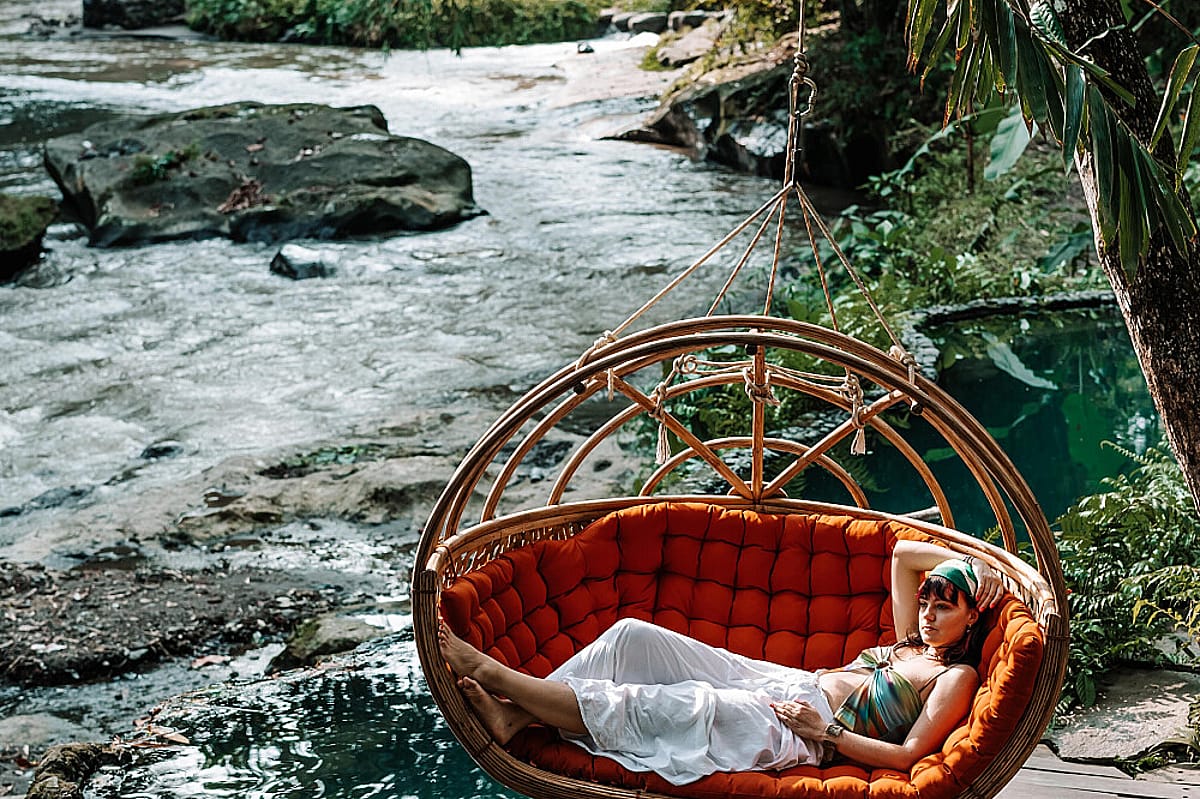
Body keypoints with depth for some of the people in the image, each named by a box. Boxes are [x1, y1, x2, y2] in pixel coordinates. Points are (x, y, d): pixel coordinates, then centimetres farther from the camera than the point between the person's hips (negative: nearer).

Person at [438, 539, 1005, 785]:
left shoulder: (955, 678, -1)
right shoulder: (911, 644, 23)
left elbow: (906, 755, -14)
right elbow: (903, 552, 30)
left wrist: (827, 730, -15)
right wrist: (966, 562, 18)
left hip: (789, 731, -9)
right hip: (778, 684, 9)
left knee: (636, 705, -22)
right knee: (632, 635, -10)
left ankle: (491, 672, -16)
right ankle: (517, 715, -13)